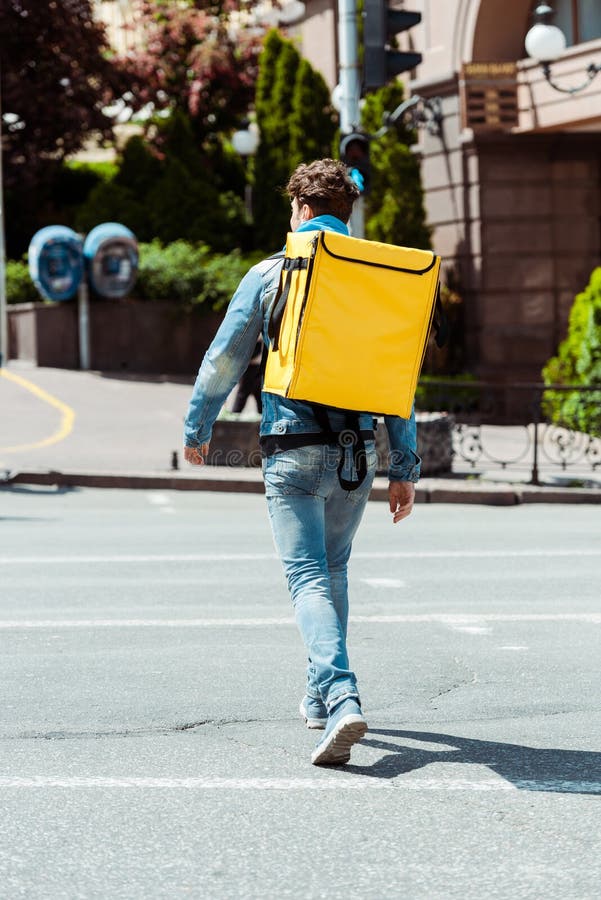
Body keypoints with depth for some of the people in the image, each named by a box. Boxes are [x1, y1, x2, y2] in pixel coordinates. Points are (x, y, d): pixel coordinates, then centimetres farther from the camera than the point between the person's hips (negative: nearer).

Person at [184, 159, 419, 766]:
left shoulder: (270, 275, -2)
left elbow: (223, 360, 3)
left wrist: (196, 429, 19)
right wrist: (405, 468, 9)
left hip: (293, 452, -4)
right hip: (357, 453, 4)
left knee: (309, 578, -7)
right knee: (333, 572, 21)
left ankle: (341, 700, -26)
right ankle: (320, 697, 30)